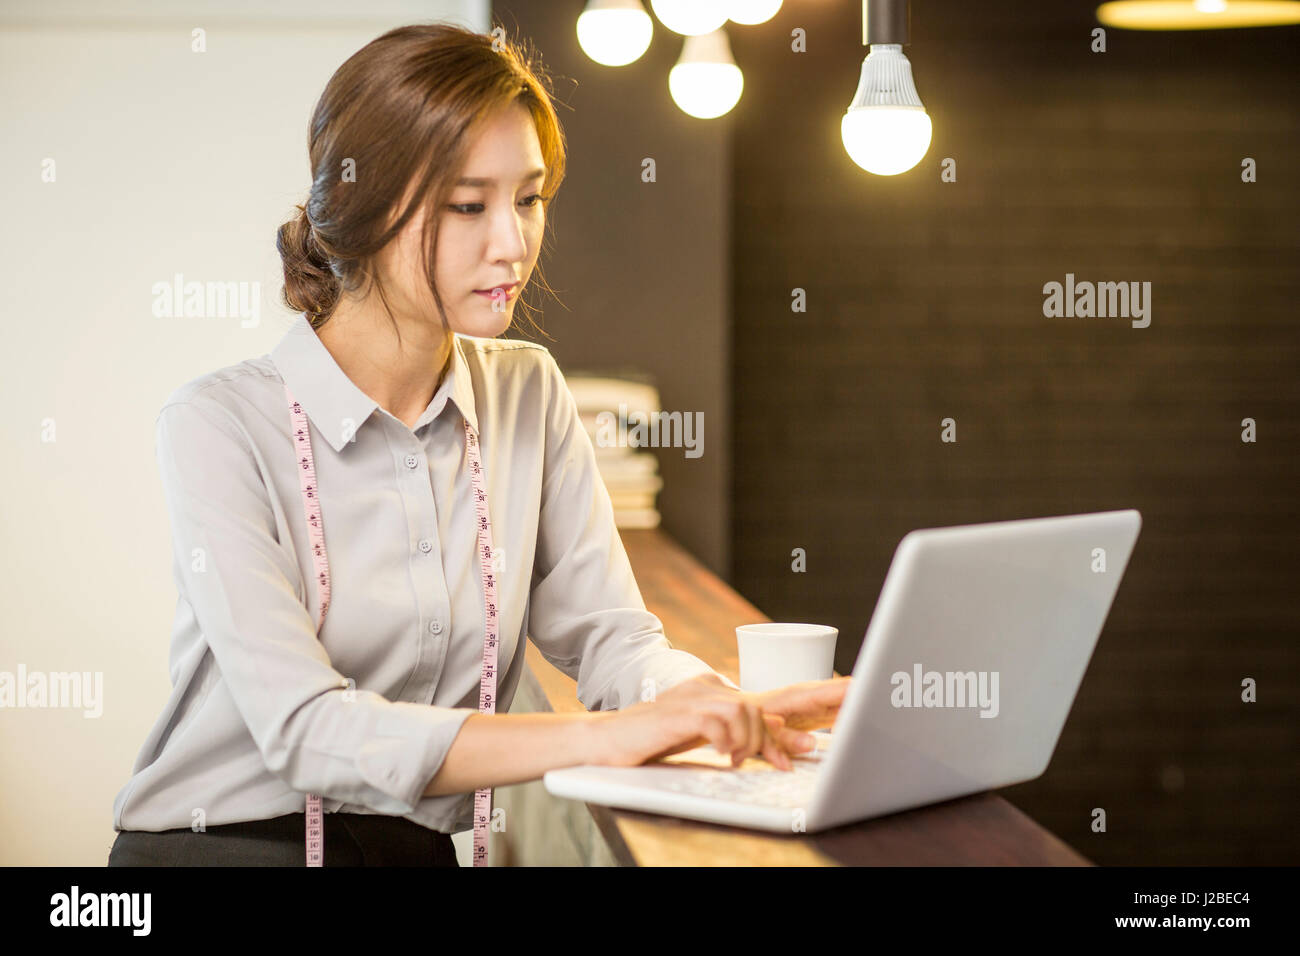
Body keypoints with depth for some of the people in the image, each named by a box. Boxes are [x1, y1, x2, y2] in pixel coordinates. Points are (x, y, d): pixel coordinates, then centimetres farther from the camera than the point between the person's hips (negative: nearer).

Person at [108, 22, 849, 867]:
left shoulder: (529, 396, 7)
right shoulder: (220, 425, -10)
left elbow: (608, 635, 4)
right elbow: (304, 728, -19)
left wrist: (731, 707, -18)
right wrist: (592, 737, -28)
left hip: (421, 848, 5)